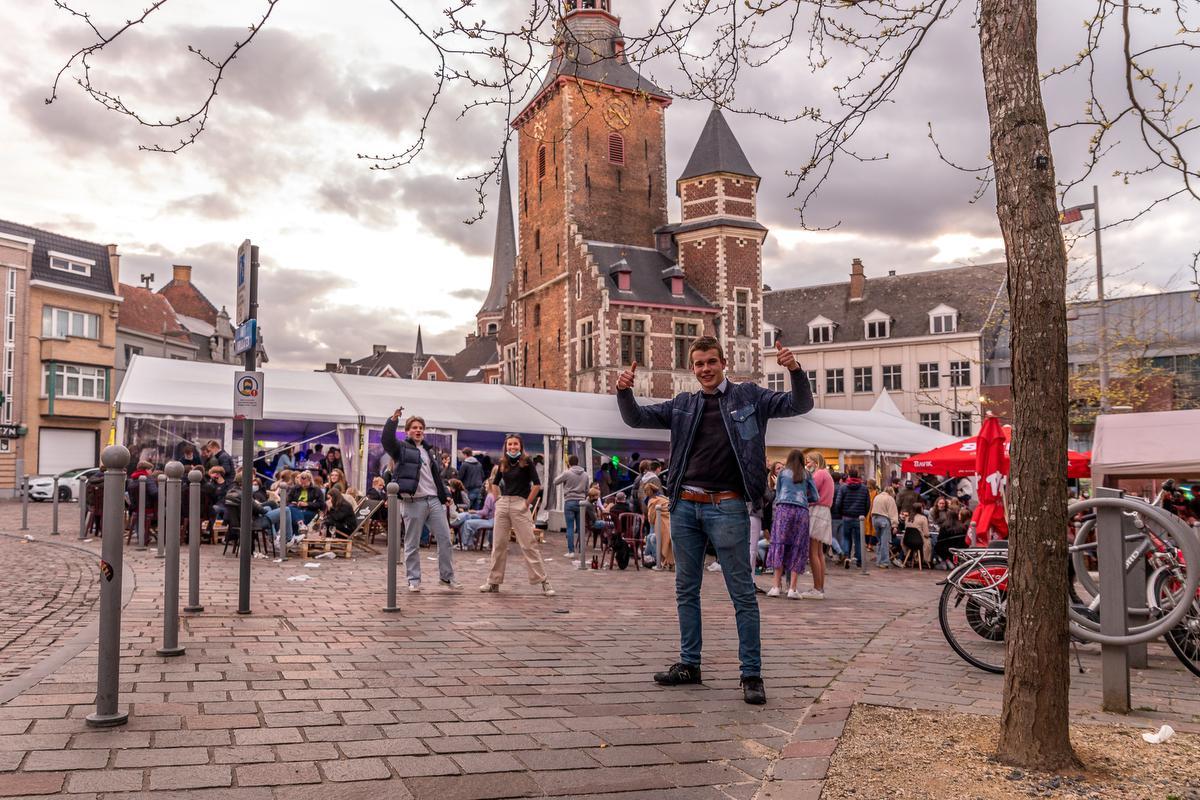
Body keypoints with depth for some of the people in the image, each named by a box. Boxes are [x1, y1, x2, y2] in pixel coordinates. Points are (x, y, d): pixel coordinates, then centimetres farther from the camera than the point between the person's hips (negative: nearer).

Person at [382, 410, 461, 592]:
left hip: (434, 501, 6)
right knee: (412, 544, 1)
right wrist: (393, 420, -28)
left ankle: (447, 578, 12)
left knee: (445, 539, 3)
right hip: (413, 502, -6)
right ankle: (414, 580, 11)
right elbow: (387, 440, -20)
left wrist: (444, 496, 22)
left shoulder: (428, 451, 22)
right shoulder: (401, 448, 3)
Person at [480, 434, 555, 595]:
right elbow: (494, 483, 22)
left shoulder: (526, 461, -3)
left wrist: (528, 503, -8)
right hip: (502, 504, 5)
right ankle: (494, 582, 16)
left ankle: (544, 581, -2)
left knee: (528, 544, -7)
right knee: (498, 544, 7)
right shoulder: (502, 463, 9)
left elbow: (537, 485, -8)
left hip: (520, 505, -5)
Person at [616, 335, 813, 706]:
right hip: (685, 506, 4)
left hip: (727, 507, -4)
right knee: (686, 590, 12)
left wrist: (795, 370, -18)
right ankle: (689, 664, 24)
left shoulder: (748, 396, 5)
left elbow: (800, 405, 1)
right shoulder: (683, 404, 12)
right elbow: (637, 418, 12)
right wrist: (624, 391, -9)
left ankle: (751, 674, 6)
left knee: (743, 593, -1)